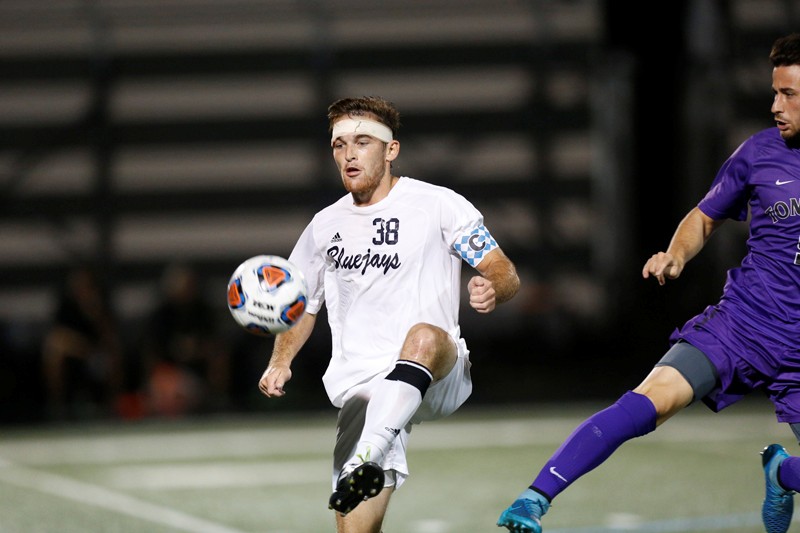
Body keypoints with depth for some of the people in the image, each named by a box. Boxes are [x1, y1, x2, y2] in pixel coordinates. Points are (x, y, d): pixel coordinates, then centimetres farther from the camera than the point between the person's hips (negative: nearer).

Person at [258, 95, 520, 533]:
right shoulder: (325, 226, 17)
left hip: (436, 377, -3)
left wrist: (492, 289, -22)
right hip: (362, 385, 3)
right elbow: (302, 307, 28)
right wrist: (280, 363, 9)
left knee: (424, 335, -40)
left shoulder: (439, 205, 4)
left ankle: (368, 457, -59)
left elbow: (505, 274, 2)